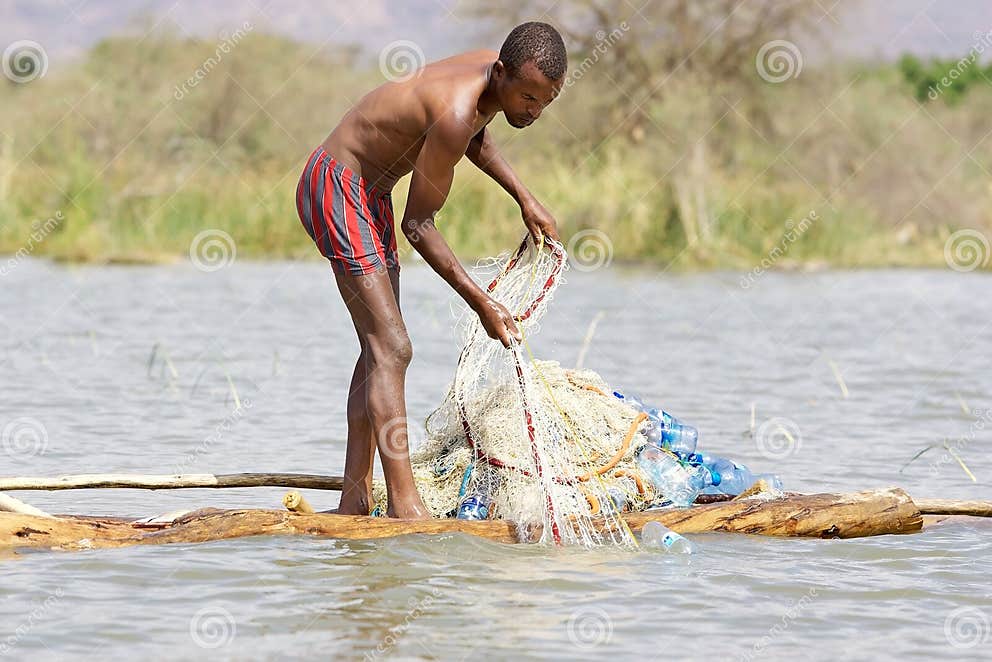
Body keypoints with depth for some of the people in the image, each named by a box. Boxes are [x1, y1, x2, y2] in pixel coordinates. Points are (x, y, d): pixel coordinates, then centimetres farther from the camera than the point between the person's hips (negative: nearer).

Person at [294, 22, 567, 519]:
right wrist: (480, 303, -23)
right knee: (391, 348, -17)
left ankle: (354, 501, 12)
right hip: (335, 189, -10)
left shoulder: (498, 76, -4)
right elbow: (417, 224, -24)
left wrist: (524, 199, 15)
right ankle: (404, 505, -21)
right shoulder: (455, 111, -31)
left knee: (379, 349, 10)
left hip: (370, 192, 10)